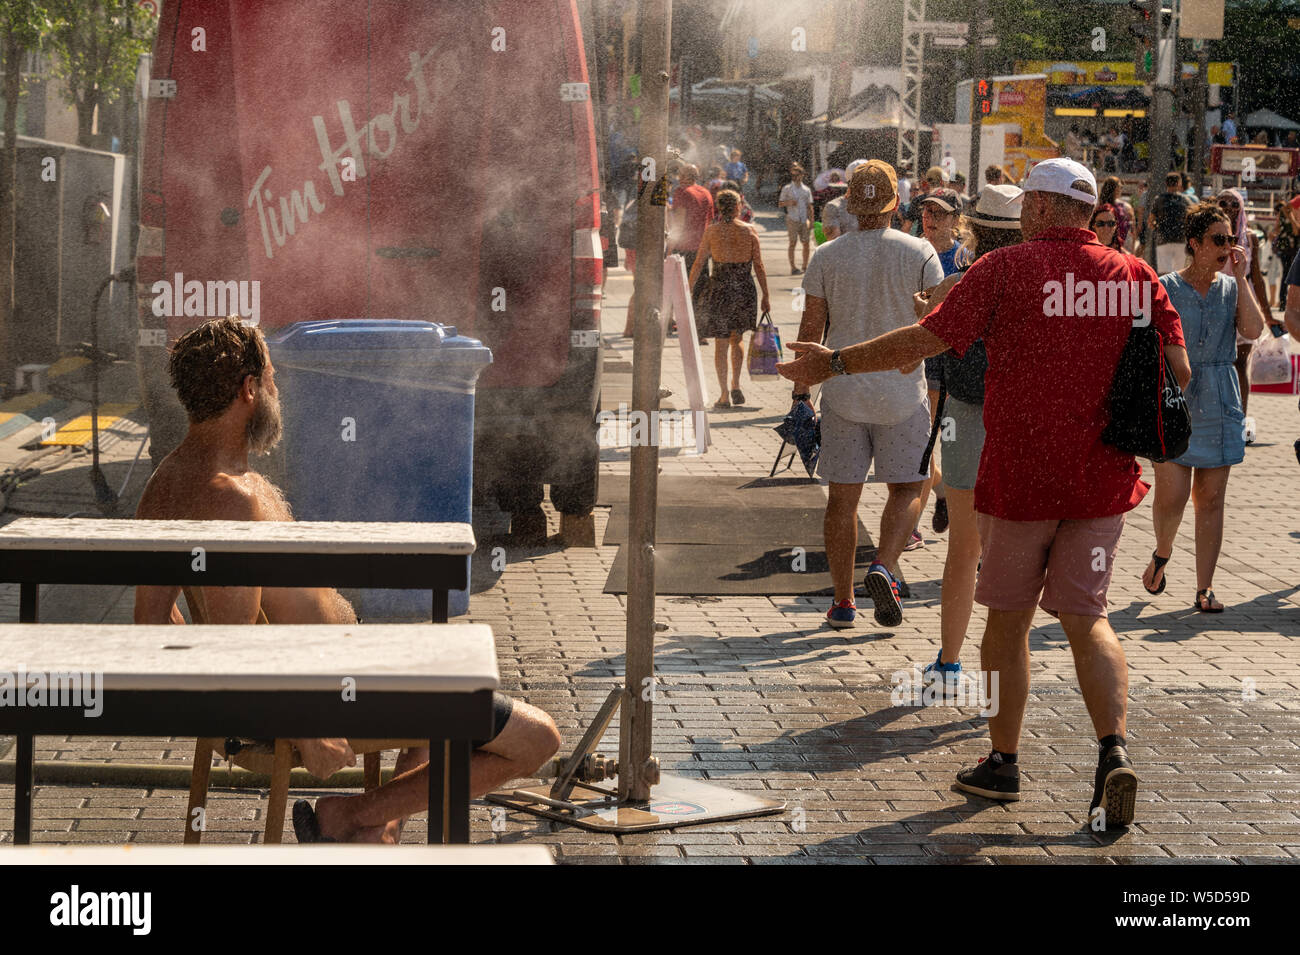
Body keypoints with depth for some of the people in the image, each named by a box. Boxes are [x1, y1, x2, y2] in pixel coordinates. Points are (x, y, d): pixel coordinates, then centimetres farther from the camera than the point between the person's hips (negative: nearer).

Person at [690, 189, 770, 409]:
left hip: (720, 288, -2)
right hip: (744, 289, 2)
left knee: (721, 343, 5)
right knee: (737, 339, 22)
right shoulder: (749, 231, -1)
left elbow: (699, 263, -4)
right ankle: (736, 385, 11)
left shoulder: (711, 231, -5)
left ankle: (724, 395, 2)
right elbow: (759, 266, 1)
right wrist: (766, 297, 8)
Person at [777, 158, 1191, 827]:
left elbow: (924, 340, -10)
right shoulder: (1136, 276, 1)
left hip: (1017, 476, -2)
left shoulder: (1005, 269, -8)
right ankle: (1114, 751, -11)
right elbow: (1177, 370, -1)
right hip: (1101, 477, 3)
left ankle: (1003, 762, 22)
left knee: (1008, 618, 12)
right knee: (1086, 620, 9)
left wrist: (834, 363, 0)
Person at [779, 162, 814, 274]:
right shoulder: (786, 188, 5)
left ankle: (805, 267, 12)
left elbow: (810, 207, 13)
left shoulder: (806, 190, 13)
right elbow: (780, 203, 6)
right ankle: (793, 268, -5)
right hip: (792, 219, -3)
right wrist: (788, 202, -14)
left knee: (806, 243, 1)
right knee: (793, 243, -7)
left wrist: (811, 221, 5)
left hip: (804, 220, 3)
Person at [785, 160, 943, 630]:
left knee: (843, 497, 7)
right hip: (902, 393, -1)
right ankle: (884, 566, -11)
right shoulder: (919, 253, -4)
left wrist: (800, 393, 5)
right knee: (907, 487, 12)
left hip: (842, 392, 1)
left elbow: (810, 331, 0)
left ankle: (843, 600, 10)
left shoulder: (827, 256, -1)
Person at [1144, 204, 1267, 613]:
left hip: (1219, 401, 3)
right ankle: (1162, 554, 23)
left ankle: (1204, 588, 9)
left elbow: (1253, 330, -11)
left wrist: (1240, 275, -9)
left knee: (1210, 499, 3)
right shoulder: (1165, 288, -1)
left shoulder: (1233, 287, 8)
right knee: (1171, 496, -9)